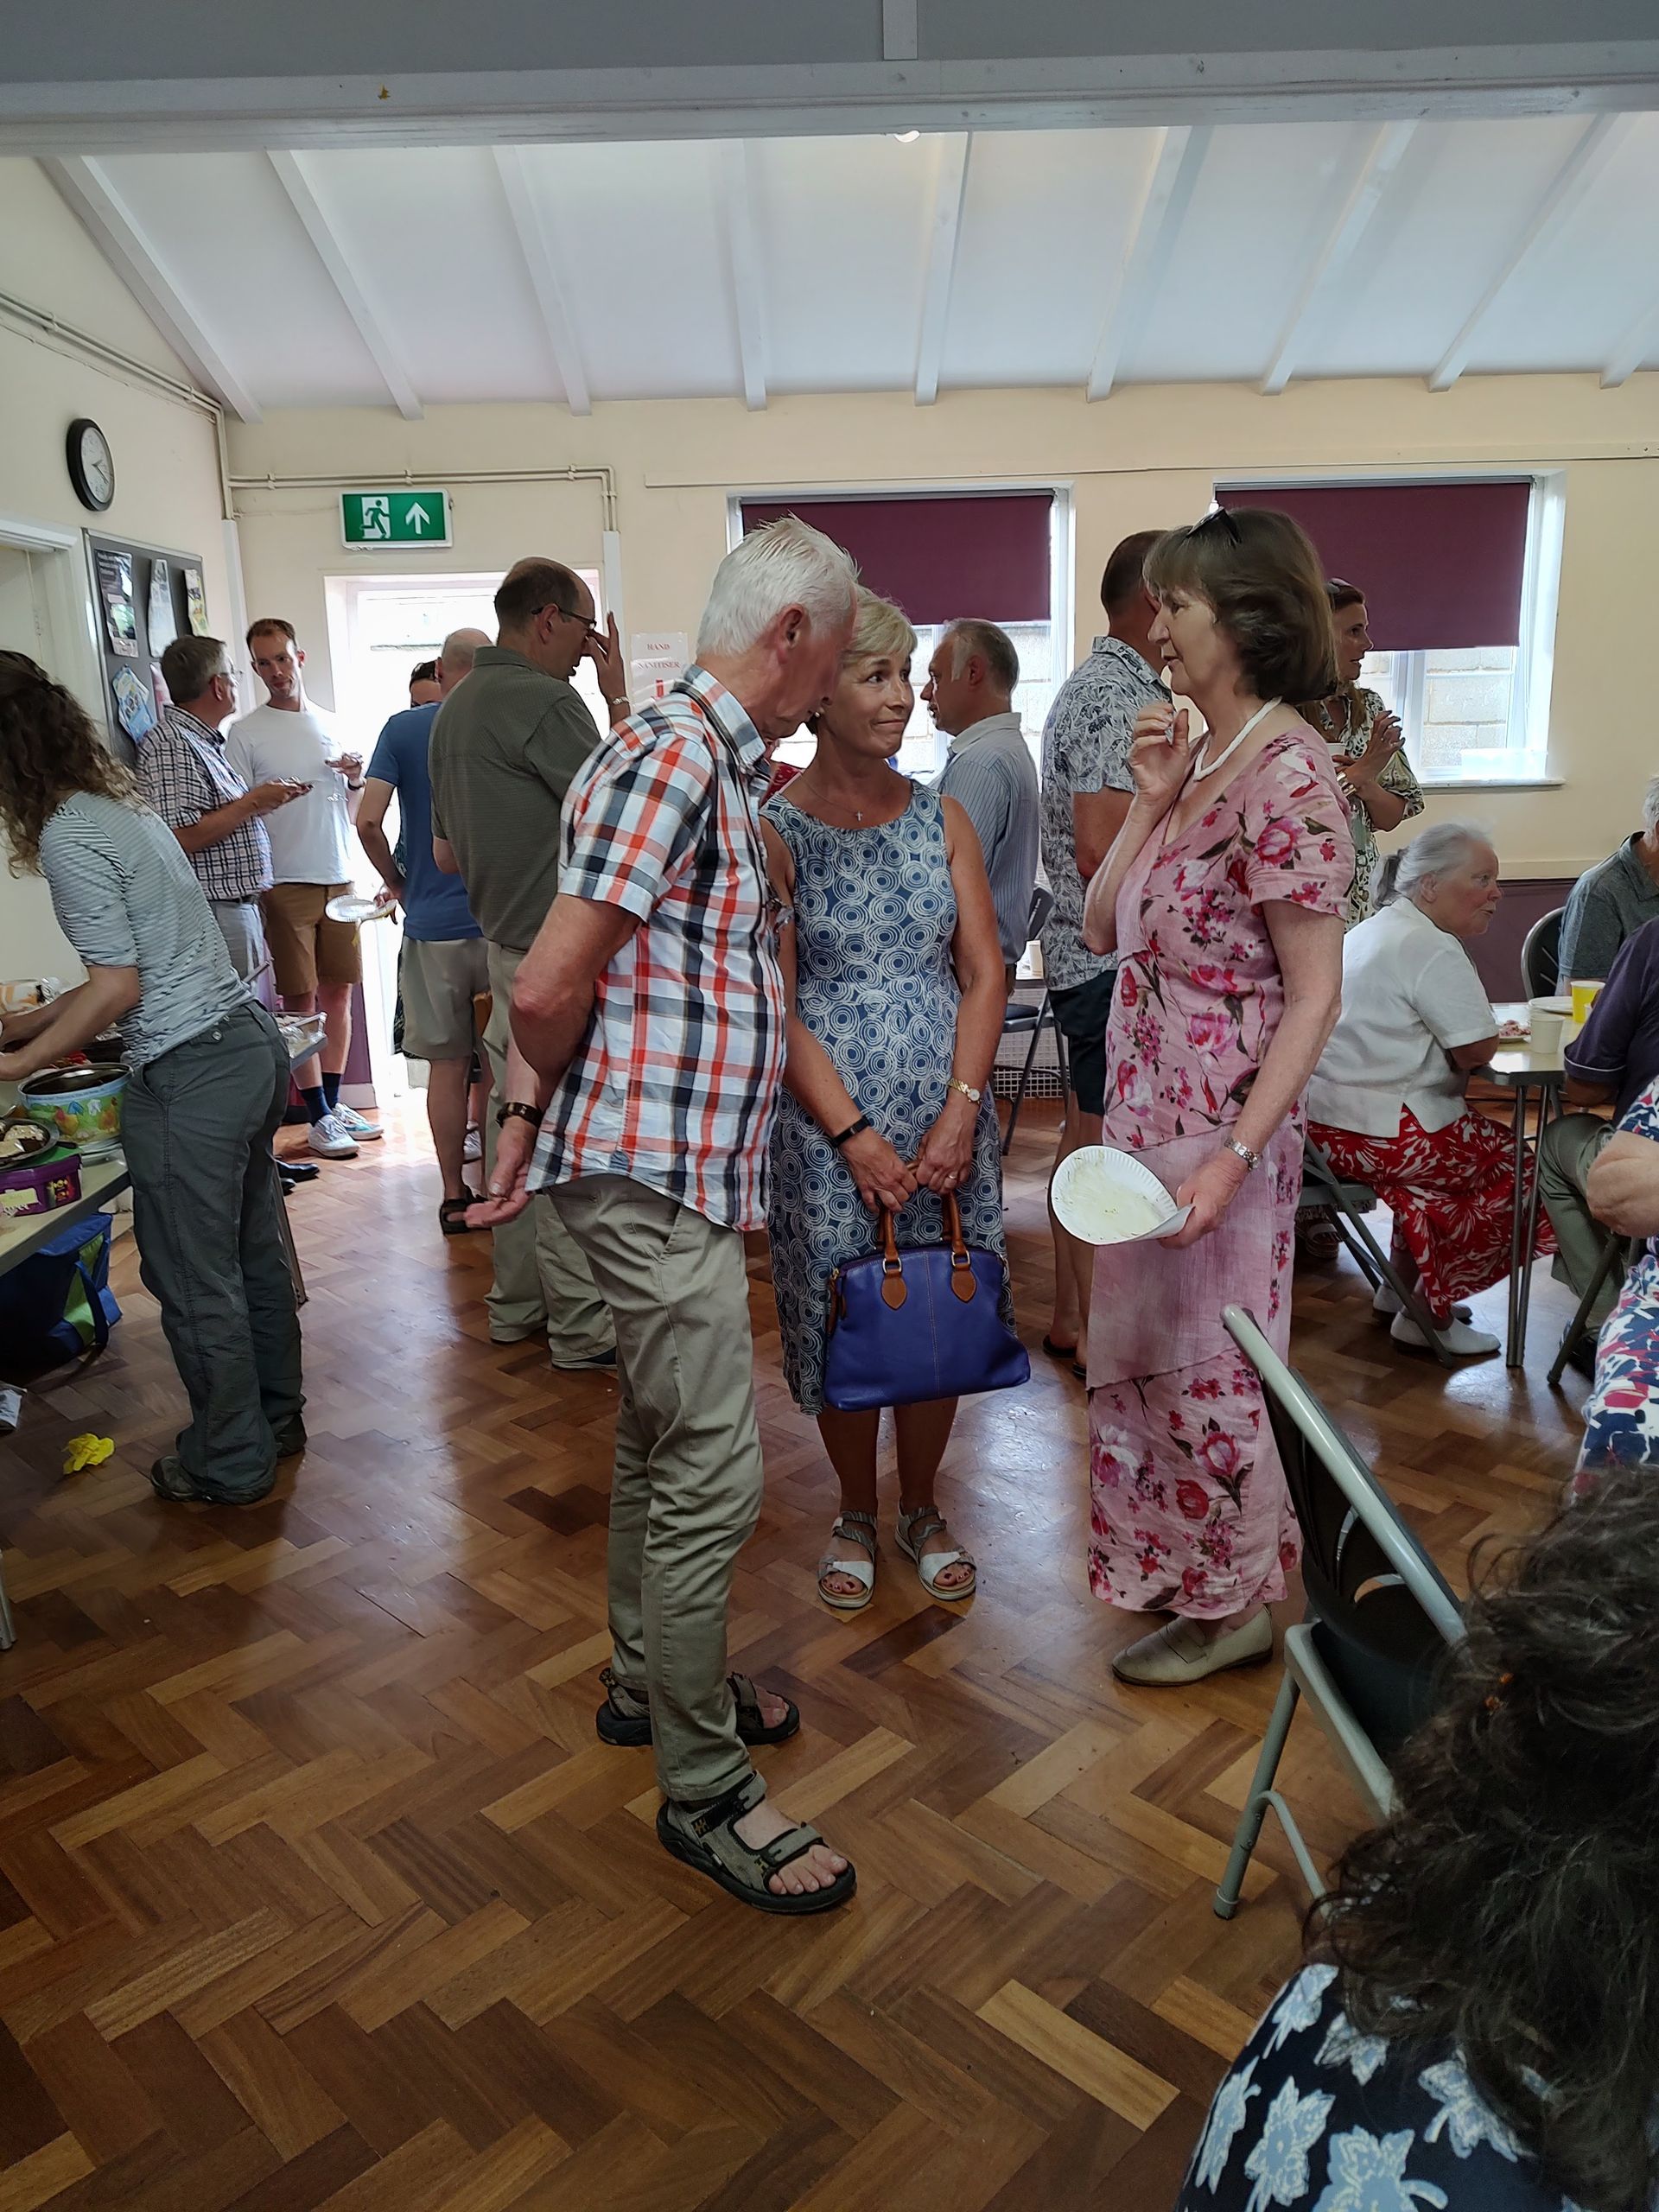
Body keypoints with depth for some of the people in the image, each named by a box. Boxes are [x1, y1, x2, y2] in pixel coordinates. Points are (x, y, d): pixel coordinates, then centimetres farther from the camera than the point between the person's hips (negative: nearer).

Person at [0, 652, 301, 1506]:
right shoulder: (121, 806, 14)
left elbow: (119, 988, -15)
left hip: (188, 1076, -9)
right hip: (251, 1044, 9)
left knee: (194, 1280, 6)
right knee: (251, 1252, 20)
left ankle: (230, 1462, 20)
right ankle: (275, 1414, 36)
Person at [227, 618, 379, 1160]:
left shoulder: (329, 724, 14)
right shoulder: (246, 733, -1)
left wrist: (356, 780, 1)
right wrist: (271, 796, -19)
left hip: (339, 878, 5)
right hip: (285, 884, -5)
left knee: (337, 995, 8)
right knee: (301, 1003, -2)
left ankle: (334, 1102, 18)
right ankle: (318, 1117, 4)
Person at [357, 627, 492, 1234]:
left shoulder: (402, 728, -2)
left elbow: (368, 821, -11)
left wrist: (396, 882, 5)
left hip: (433, 926, 0)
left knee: (447, 1066, 8)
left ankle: (455, 1197, 15)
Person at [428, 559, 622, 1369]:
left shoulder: (455, 708, 15)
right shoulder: (544, 702, -15)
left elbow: (446, 853, 20)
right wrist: (618, 696, -4)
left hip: (500, 942, 10)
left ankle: (517, 1303, 24)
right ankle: (583, 1327, 3)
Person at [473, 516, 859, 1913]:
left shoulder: (721, 765, 14)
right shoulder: (674, 759, -18)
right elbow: (552, 986, -22)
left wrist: (539, 1113, 13)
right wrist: (544, 1104, -4)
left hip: (687, 1167, 10)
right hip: (656, 1171, -10)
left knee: (660, 1443, 21)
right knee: (715, 1479, -3)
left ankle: (651, 1680, 40)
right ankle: (705, 1792, 13)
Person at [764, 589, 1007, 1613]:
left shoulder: (944, 819, 5)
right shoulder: (775, 830, -6)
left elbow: (984, 974, 2)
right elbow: (775, 1006, -9)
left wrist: (959, 1114, -9)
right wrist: (853, 1133, -15)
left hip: (947, 1116, 3)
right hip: (826, 1125, -3)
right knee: (843, 1325, 7)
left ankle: (923, 1509, 33)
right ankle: (857, 1515, 31)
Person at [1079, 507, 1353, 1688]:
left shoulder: (1288, 772, -17)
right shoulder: (1200, 762, 10)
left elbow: (1316, 994, -19)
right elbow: (1102, 926, 9)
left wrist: (1233, 1156, -24)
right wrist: (1152, 798, -1)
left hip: (1218, 1122, -9)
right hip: (1147, 1106, 9)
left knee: (1201, 1362, 6)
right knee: (1149, 1346, 20)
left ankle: (1233, 1603, 27)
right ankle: (1180, 1560, 41)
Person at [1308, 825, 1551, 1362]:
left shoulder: (1371, 929, 16)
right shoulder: (1432, 948, -16)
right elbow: (1478, 1051, -16)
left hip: (1328, 1117, 10)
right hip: (1378, 1135, -10)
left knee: (1482, 1147, 27)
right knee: (1514, 1167, 6)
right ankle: (1429, 1315, 11)